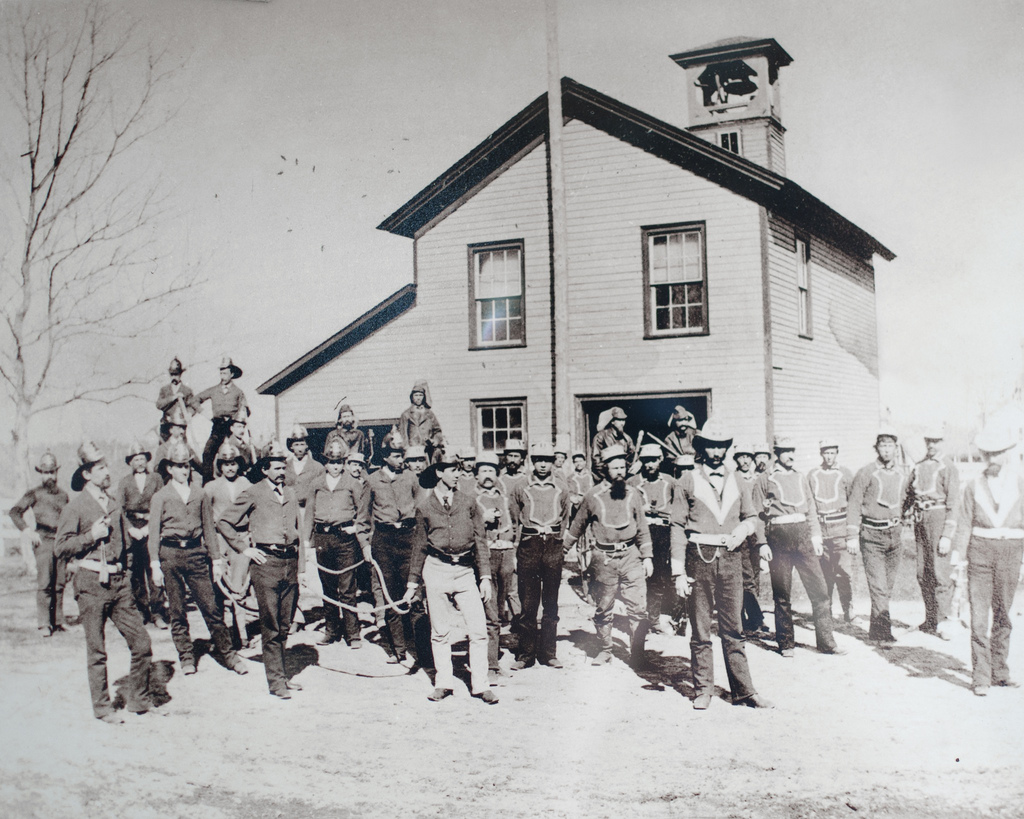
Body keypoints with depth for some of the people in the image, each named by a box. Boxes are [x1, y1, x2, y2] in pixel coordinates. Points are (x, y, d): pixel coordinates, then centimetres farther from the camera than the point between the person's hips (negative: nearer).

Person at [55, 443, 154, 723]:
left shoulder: (114, 505, 14)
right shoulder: (75, 507, -4)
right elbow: (60, 548, -8)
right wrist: (92, 536, -14)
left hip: (118, 581, 5)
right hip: (91, 583, -5)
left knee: (142, 643, 1)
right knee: (97, 652, 4)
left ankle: (137, 699, 16)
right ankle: (102, 707, 17)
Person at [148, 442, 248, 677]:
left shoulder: (199, 493, 9)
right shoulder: (161, 497, 3)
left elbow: (208, 527, 14)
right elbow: (154, 533, 2)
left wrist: (216, 559, 12)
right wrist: (155, 565, -5)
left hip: (196, 552, 1)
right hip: (170, 554, -1)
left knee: (211, 606, -2)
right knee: (177, 611, 5)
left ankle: (227, 653, 5)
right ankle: (186, 657, 17)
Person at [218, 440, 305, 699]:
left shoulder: (290, 493, 17)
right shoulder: (252, 494, 0)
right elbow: (224, 523, 1)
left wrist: (301, 566, 17)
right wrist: (244, 548, -3)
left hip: (289, 562, 5)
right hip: (266, 563, -5)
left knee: (284, 624, 10)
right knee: (271, 627, -3)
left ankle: (281, 674, 21)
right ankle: (276, 680, 2)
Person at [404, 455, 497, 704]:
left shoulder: (468, 503, 6)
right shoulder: (424, 507, 5)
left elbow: (480, 541, 7)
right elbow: (419, 546, 11)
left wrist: (485, 576, 0)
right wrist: (413, 583, 10)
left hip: (465, 571, 1)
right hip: (436, 570, 0)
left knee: (478, 629, -5)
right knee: (440, 631, 6)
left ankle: (480, 685, 4)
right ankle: (444, 683, 19)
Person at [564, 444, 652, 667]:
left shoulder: (633, 493, 4)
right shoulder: (592, 496, -1)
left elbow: (642, 528, 10)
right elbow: (577, 526, 11)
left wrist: (647, 557, 6)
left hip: (631, 556, 1)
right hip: (604, 559, -1)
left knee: (638, 608, -4)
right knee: (603, 609, 9)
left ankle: (637, 655, 5)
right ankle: (604, 651, 25)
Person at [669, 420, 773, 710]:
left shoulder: (736, 480, 13)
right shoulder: (687, 481, 4)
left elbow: (750, 515, 22)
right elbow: (678, 527, 1)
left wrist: (743, 528, -3)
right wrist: (679, 572, -5)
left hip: (730, 558, 2)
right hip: (700, 558, -2)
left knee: (733, 628, 4)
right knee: (700, 629, 4)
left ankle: (743, 690, 9)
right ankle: (703, 690, 13)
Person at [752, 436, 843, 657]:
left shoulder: (800, 478, 18)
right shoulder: (765, 480, 4)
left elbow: (811, 509, 19)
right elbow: (757, 514, 0)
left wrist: (816, 537, 8)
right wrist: (763, 543, -8)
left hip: (802, 534, 4)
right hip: (778, 537, -4)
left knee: (819, 588, -2)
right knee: (781, 593, 3)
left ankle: (826, 641, 3)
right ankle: (786, 643, 13)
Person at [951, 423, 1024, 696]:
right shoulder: (974, 487, 5)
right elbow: (963, 525, 6)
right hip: (980, 553, -1)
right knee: (979, 616, -5)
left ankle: (999, 671, 21)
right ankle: (980, 677, -1)